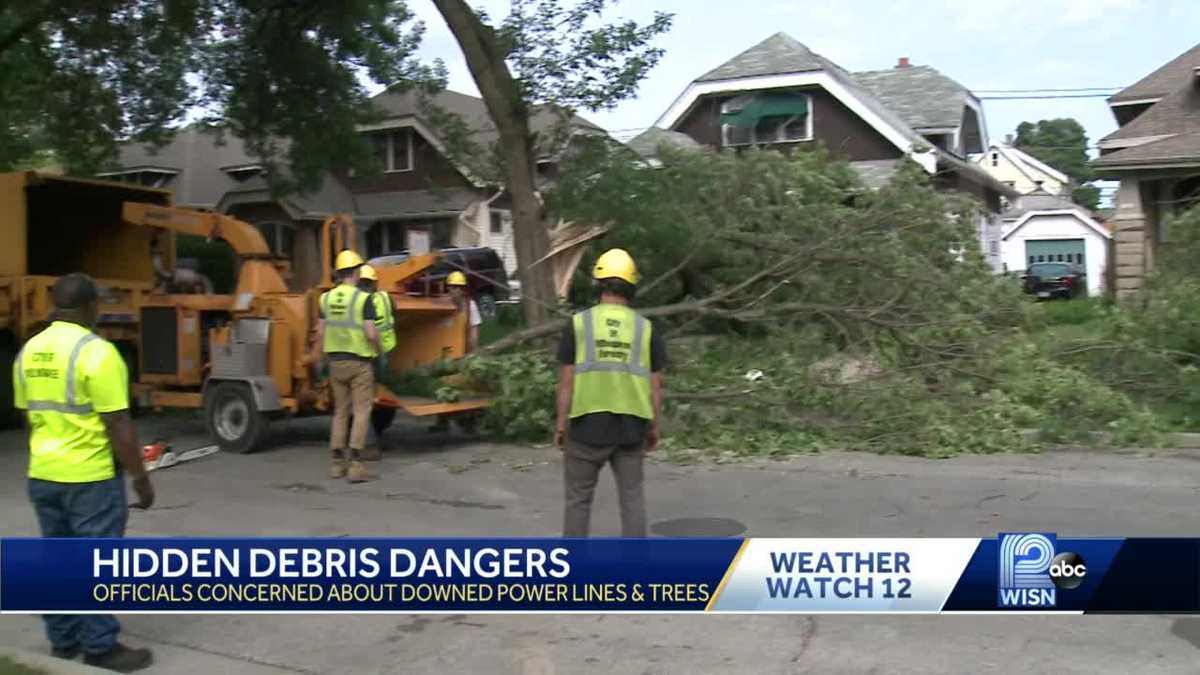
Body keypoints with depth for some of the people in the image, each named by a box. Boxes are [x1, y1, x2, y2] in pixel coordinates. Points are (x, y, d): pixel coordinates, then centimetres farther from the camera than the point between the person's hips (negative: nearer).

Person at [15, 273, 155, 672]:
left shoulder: (29, 352, 7)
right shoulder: (96, 352, -18)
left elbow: (29, 417, 16)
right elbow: (118, 424, -18)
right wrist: (141, 478, -11)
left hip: (43, 475, 8)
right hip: (91, 477, -7)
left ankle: (63, 642, 25)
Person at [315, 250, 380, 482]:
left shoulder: (326, 298, 5)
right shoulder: (363, 299, -11)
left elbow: (320, 333, 6)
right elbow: (371, 333, -18)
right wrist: (378, 350, 1)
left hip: (336, 362, 5)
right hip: (359, 361, -5)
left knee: (340, 412, 14)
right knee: (361, 412, -1)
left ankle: (337, 463, 16)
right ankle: (355, 465, -7)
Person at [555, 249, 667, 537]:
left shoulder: (578, 324, -4)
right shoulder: (645, 328, 1)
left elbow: (567, 382, -5)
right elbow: (655, 386, 2)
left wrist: (561, 424, 4)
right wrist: (654, 427, 13)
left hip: (587, 425, -1)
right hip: (631, 426, 2)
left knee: (578, 497, 10)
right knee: (632, 496, 11)